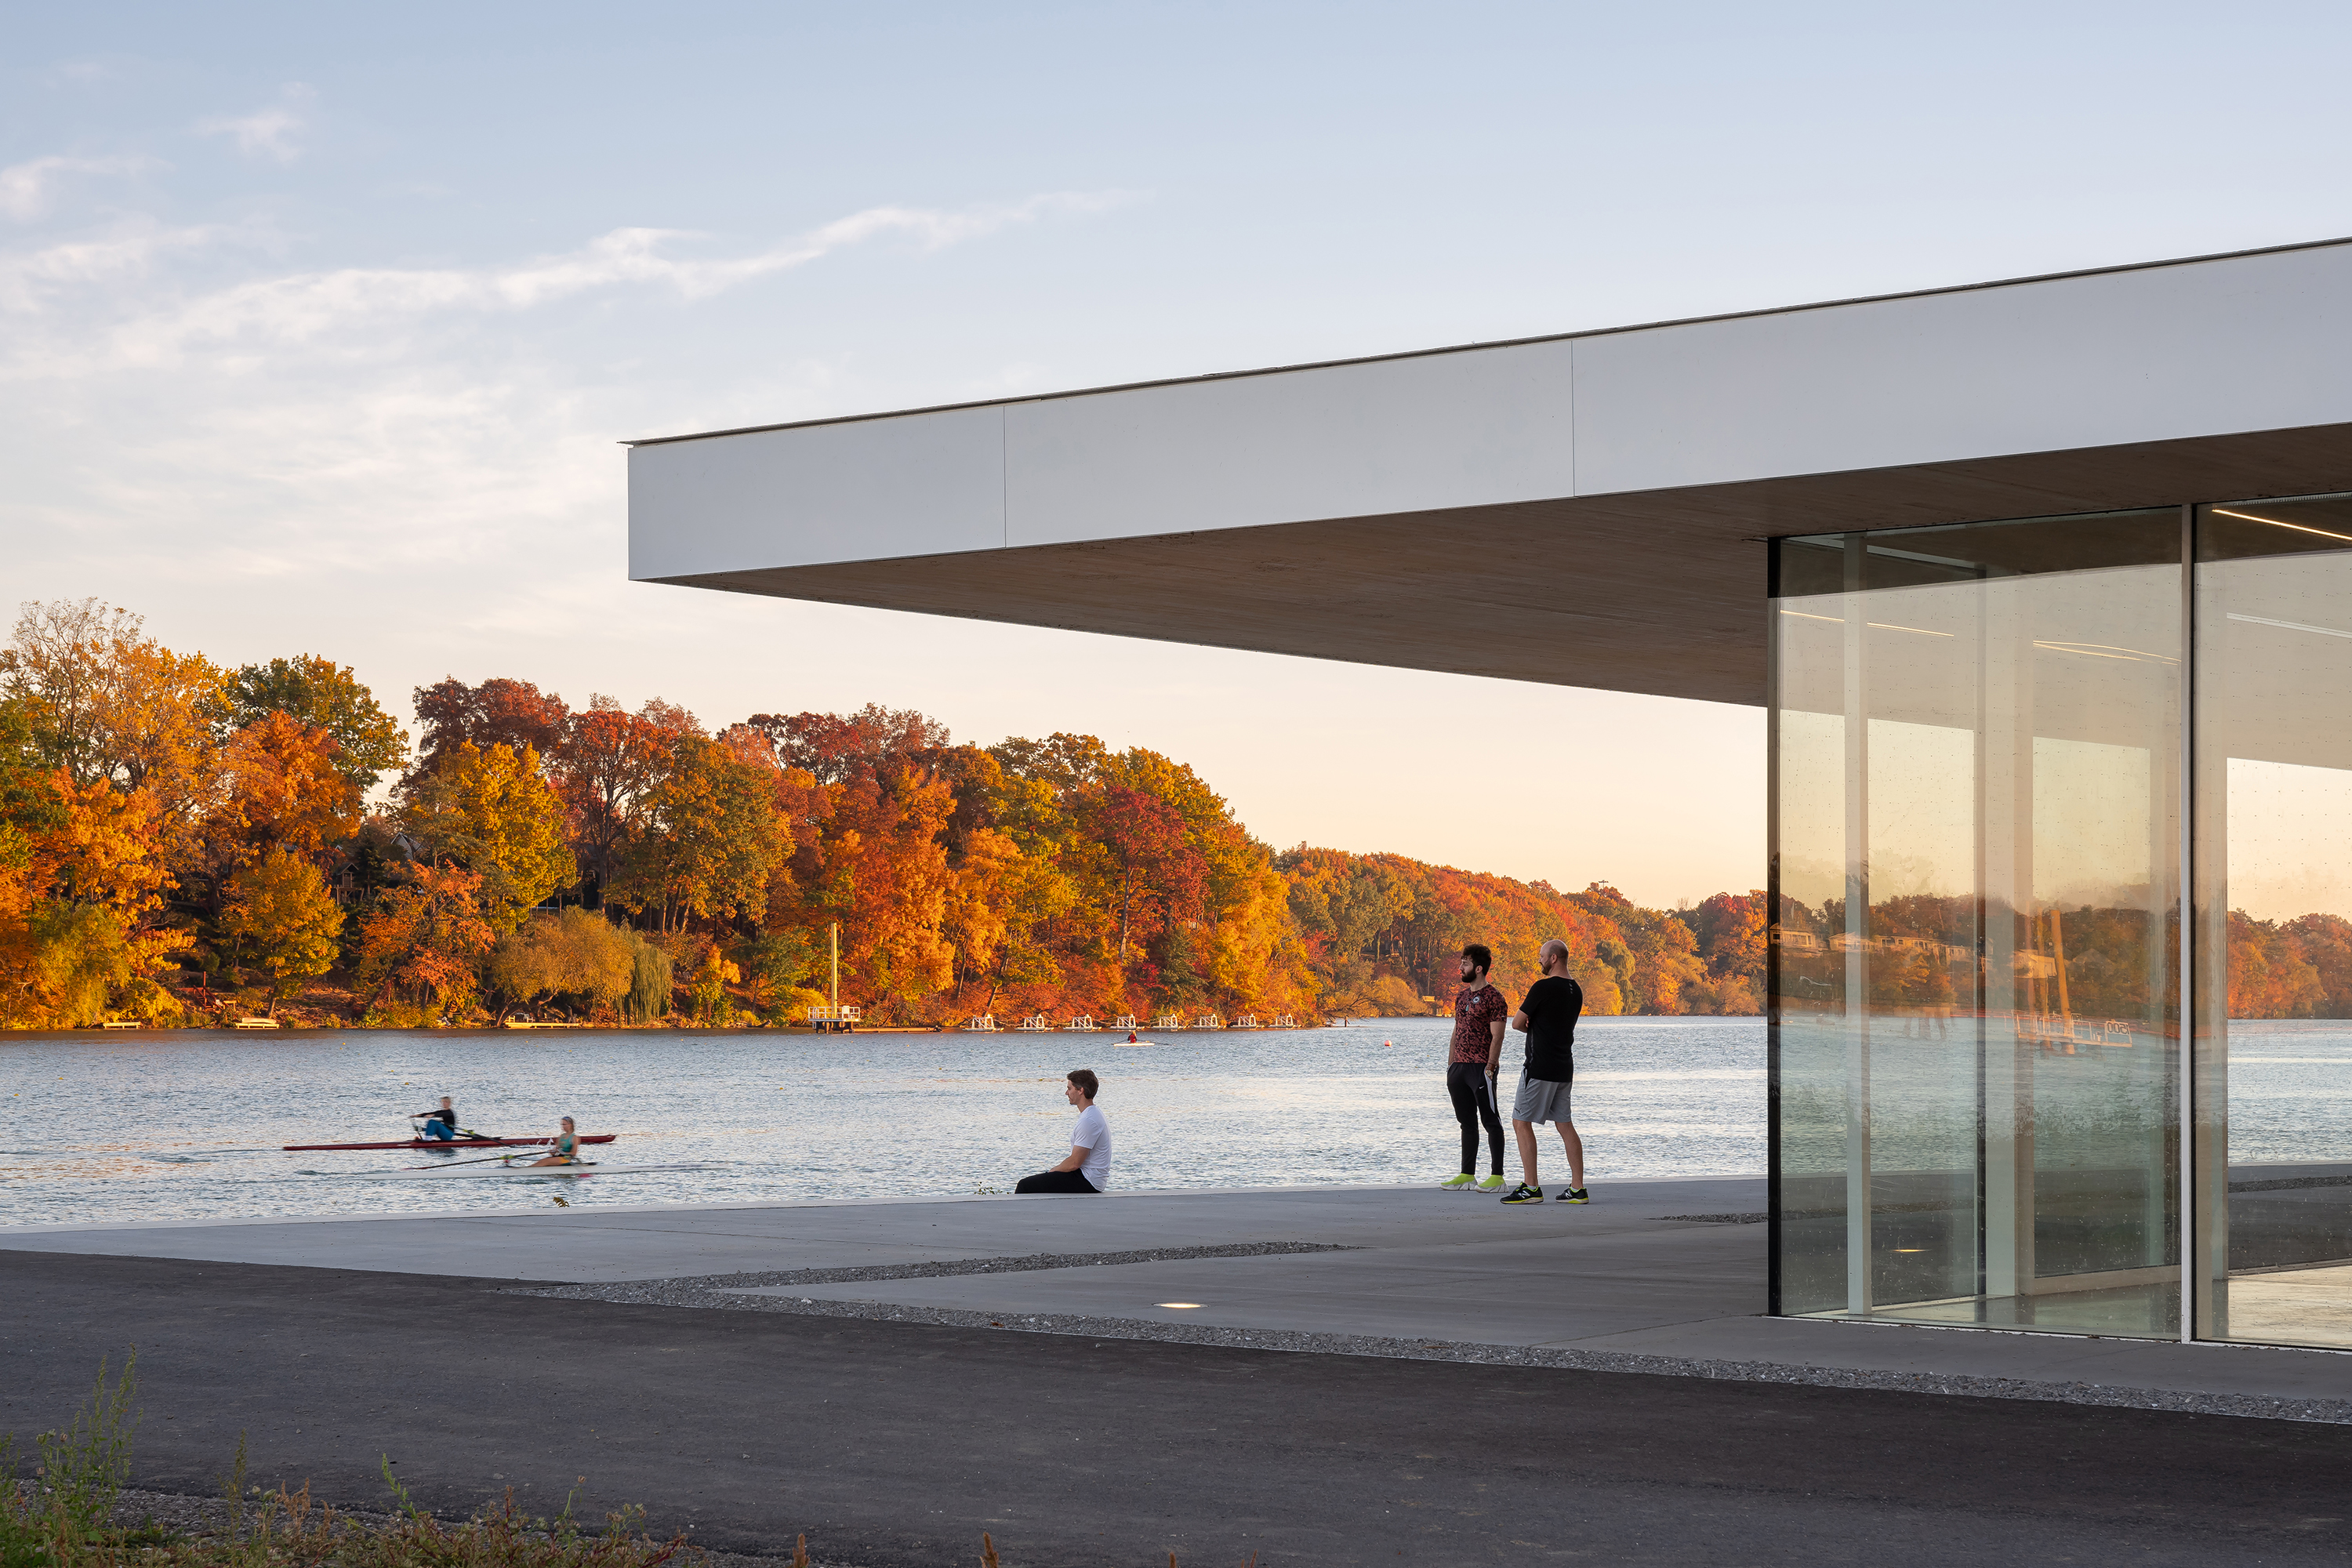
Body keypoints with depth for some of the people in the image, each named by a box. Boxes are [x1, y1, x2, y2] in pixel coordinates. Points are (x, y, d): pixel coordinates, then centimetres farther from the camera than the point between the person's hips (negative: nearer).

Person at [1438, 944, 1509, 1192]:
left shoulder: (1493, 998, -9)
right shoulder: (1462, 995, 16)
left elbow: (1497, 1037, -13)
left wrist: (1490, 1067, -19)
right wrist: (1450, 1065, 14)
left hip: (1481, 1067, -8)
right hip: (1459, 1067, 8)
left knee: (1490, 1121, -4)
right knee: (1467, 1122, 11)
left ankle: (1497, 1177, -1)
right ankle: (1467, 1175, 16)